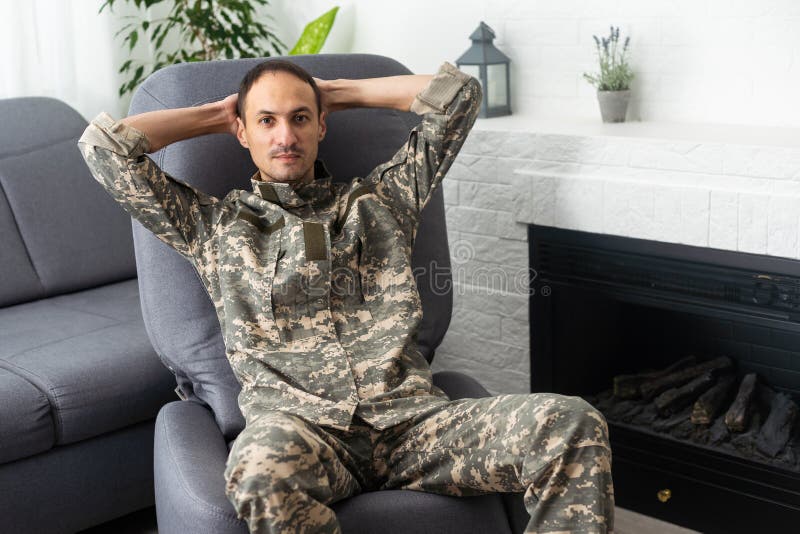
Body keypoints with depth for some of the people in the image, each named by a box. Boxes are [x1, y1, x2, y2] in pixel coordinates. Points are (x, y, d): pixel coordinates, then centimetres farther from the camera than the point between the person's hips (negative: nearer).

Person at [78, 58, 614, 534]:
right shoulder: (215, 224, 21)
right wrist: (216, 113, 28)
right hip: (296, 424, -2)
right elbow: (103, 145, 17)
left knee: (574, 423, -23)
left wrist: (336, 92, 30)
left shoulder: (379, 199, 25)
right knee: (261, 472, -42)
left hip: (409, 417, 2)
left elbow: (459, 92, 26)